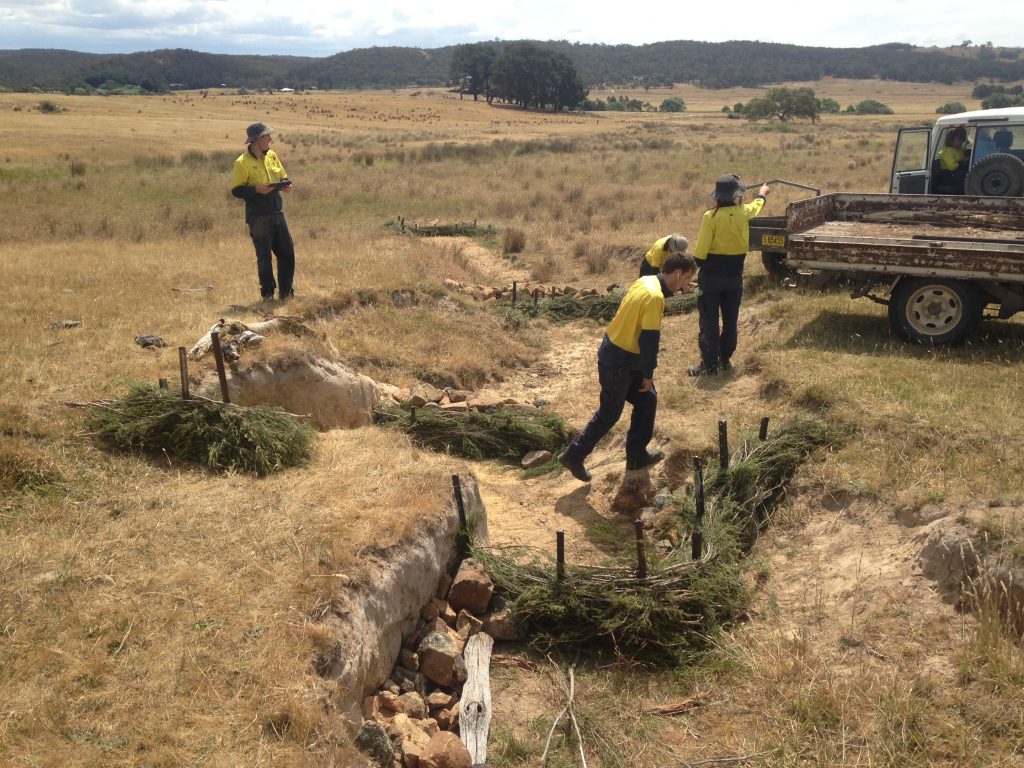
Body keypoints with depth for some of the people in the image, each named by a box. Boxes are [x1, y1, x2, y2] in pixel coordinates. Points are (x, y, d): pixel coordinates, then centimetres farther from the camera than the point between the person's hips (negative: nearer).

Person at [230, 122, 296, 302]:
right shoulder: (243, 162, -9)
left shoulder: (272, 156, 9)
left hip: (277, 213, 6)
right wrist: (256, 189, -22)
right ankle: (267, 294, 12)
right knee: (264, 256, 1)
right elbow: (236, 190, -9)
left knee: (287, 253, 8)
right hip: (258, 217, -6)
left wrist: (286, 185, 0)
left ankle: (285, 292, 20)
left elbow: (283, 176, 22)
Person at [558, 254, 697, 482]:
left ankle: (637, 455, 25)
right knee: (609, 414, 3)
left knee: (647, 400, 15)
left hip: (614, 350, 10)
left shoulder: (645, 281, 5)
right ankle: (574, 456, 15)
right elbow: (650, 339, -22)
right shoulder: (655, 297, -24)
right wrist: (648, 373, -11)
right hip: (618, 363, -10)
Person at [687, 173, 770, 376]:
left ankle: (709, 364, 2)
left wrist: (697, 268, 0)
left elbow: (701, 250, -17)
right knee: (730, 319, 15)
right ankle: (725, 359, 23)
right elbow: (757, 205, 23)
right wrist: (762, 193, 44)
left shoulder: (710, 216, -15)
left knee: (709, 321, 1)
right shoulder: (743, 213, -3)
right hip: (734, 276, 4)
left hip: (711, 276, -4)